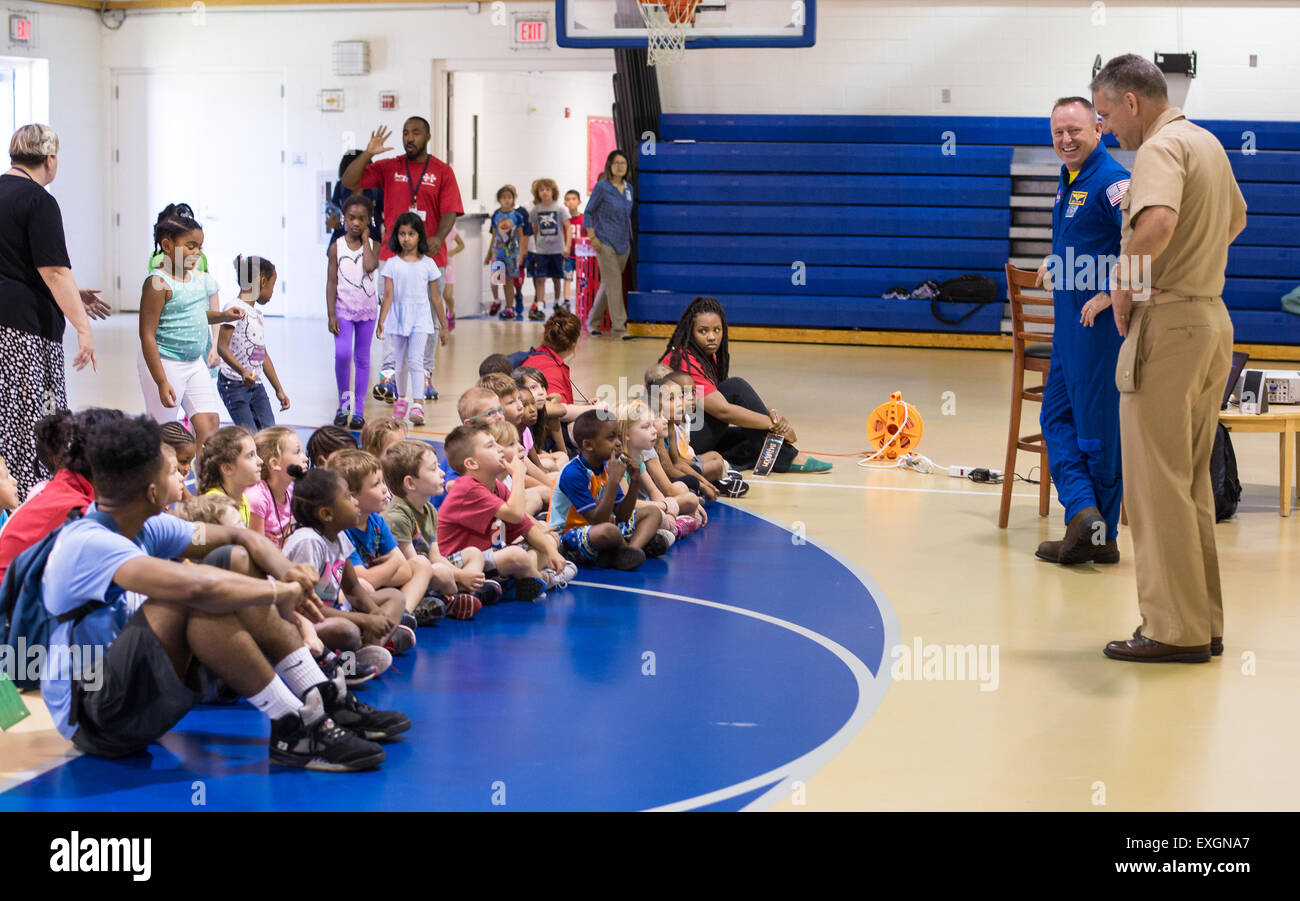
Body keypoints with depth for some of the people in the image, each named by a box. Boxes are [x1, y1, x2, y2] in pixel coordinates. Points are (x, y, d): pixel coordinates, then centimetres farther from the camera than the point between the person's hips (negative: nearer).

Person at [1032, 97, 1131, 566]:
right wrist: (1056, 263, 17)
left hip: (1101, 322, -10)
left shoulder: (1111, 181, -15)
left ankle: (1099, 535, 5)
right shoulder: (1068, 182, 15)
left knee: (1099, 429, -2)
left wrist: (1109, 294, -25)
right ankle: (1084, 514, 4)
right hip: (1070, 323, 10)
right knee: (1057, 417, 8)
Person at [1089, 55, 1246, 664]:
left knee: (1158, 482, -3)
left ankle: (1175, 630, 0)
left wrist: (1123, 285, -19)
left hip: (1168, 323, -10)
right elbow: (1236, 220, 33)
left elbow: (1157, 226, -34)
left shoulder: (1161, 147, -15)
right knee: (1193, 482, 15)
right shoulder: (1207, 143, 15)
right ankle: (1204, 624, 20)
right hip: (1212, 318, 10)